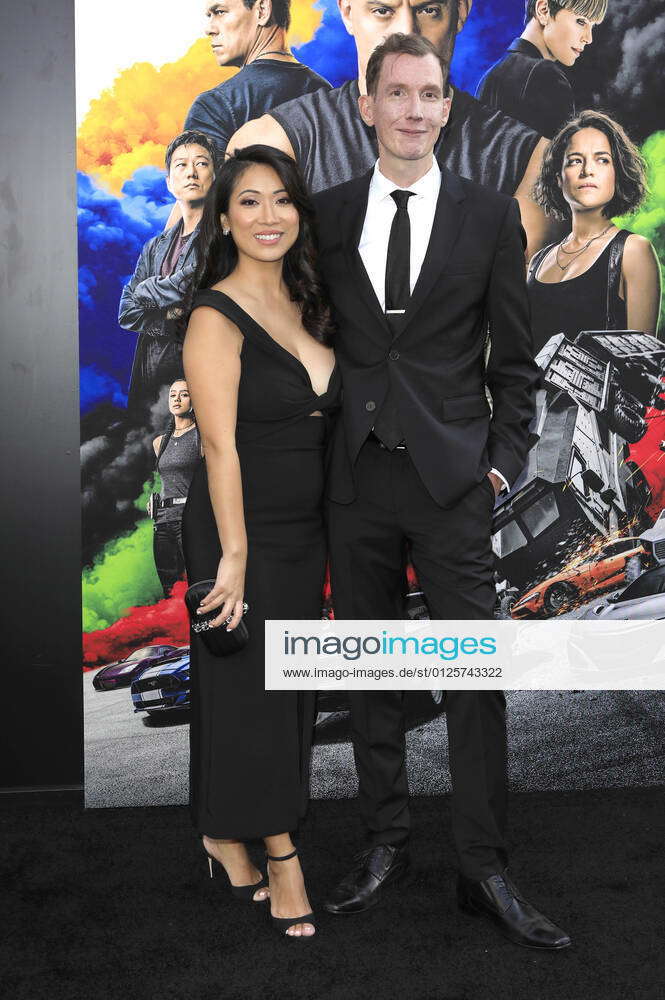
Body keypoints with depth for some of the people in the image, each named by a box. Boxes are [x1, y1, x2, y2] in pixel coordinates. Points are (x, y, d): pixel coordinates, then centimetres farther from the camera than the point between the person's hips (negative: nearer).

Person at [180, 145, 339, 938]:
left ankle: (230, 832, 31)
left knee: (289, 683, 13)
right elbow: (220, 444, -18)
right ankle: (278, 852, 17)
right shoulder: (217, 316, -14)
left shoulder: (306, 306, 9)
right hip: (242, 524, -7)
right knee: (250, 686, 3)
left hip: (306, 528, 8)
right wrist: (234, 554, -20)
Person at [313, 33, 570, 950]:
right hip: (358, 473, 2)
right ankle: (386, 843, 25)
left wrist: (504, 459, -3)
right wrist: (320, 446, 5)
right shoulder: (328, 213, 7)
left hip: (452, 473, -2)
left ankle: (484, 870, 10)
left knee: (475, 671, -2)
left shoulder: (490, 215, 3)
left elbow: (513, 357, 5)